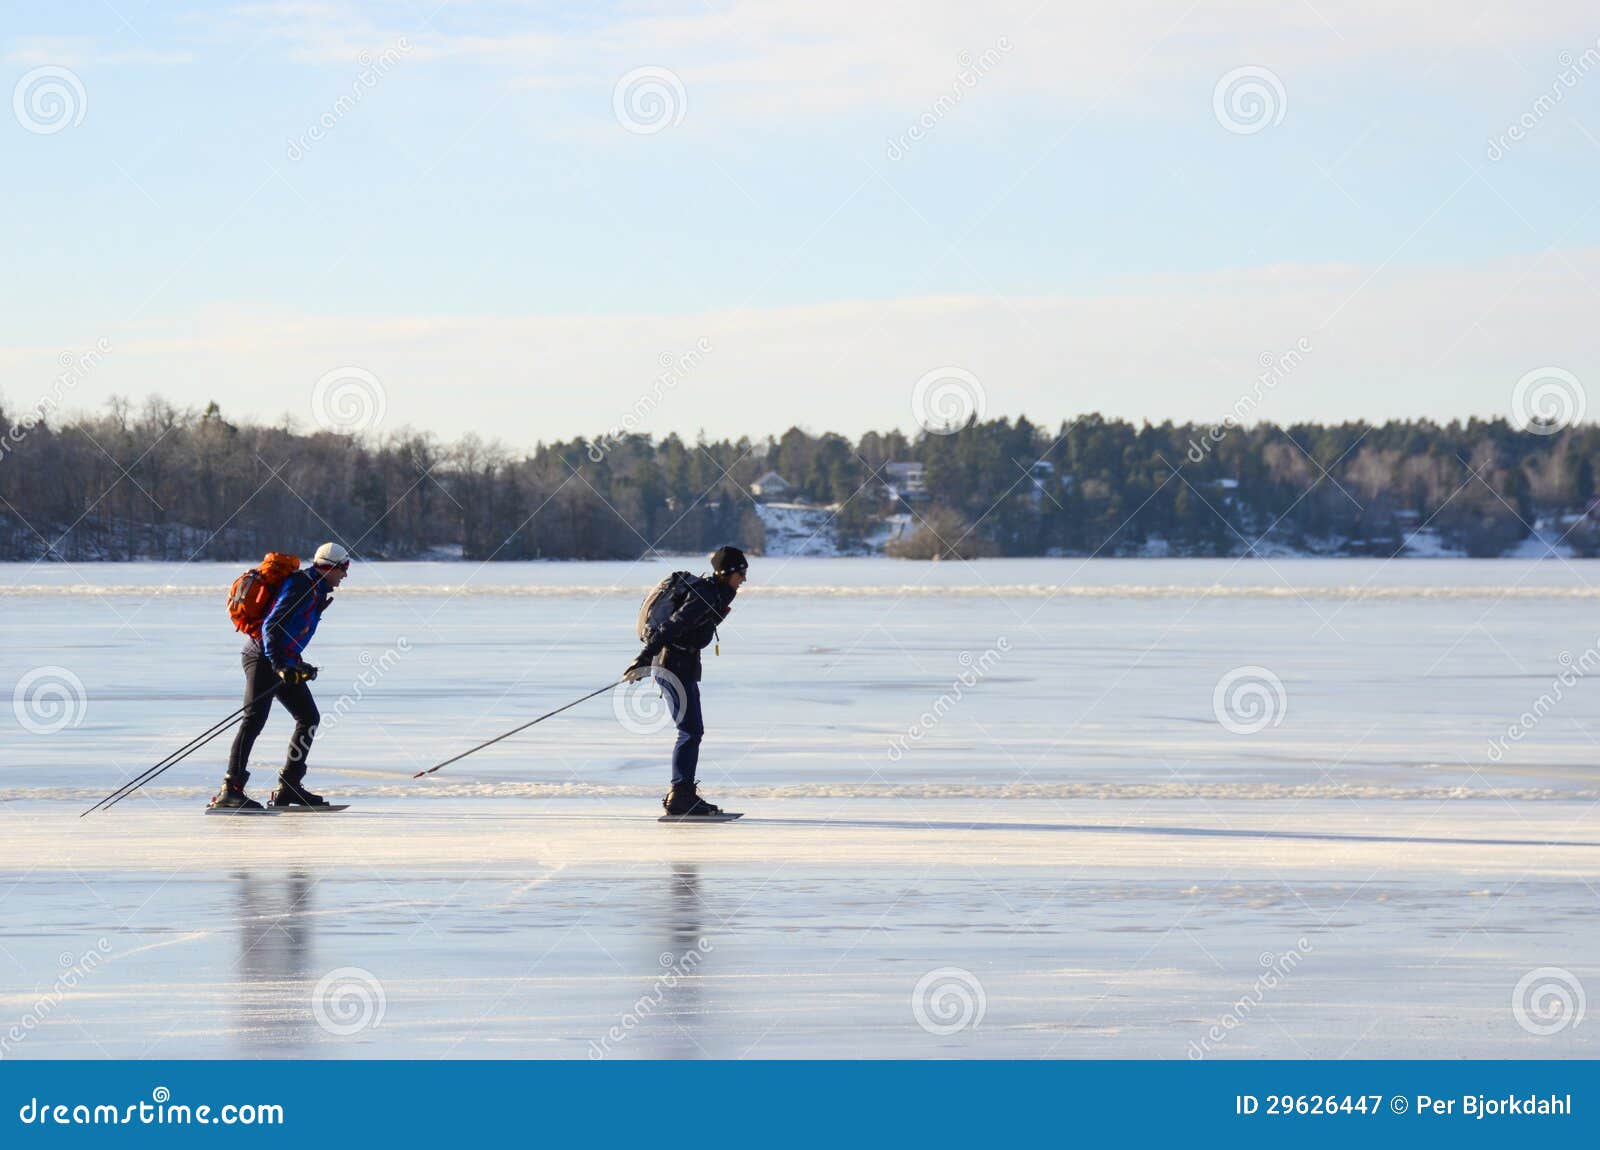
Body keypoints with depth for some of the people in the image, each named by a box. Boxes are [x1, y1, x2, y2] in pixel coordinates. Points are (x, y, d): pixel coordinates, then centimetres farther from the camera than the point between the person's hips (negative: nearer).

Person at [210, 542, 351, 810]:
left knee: (309, 717, 11)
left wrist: (298, 665, 23)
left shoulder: (315, 589, 16)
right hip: (263, 657, -11)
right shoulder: (301, 588, -17)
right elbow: (271, 627, -25)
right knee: (255, 719, -20)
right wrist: (280, 666, -32)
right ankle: (231, 790, -27)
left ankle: (288, 787, 14)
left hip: (283, 661, 11)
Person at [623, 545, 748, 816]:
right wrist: (643, 660, -31)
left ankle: (682, 793, 19)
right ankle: (680, 797, -10)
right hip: (676, 666, -10)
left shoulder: (716, 593, 12)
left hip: (686, 666, 10)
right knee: (690, 731, -10)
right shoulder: (706, 597, -20)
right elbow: (672, 626, -26)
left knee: (694, 731, 13)